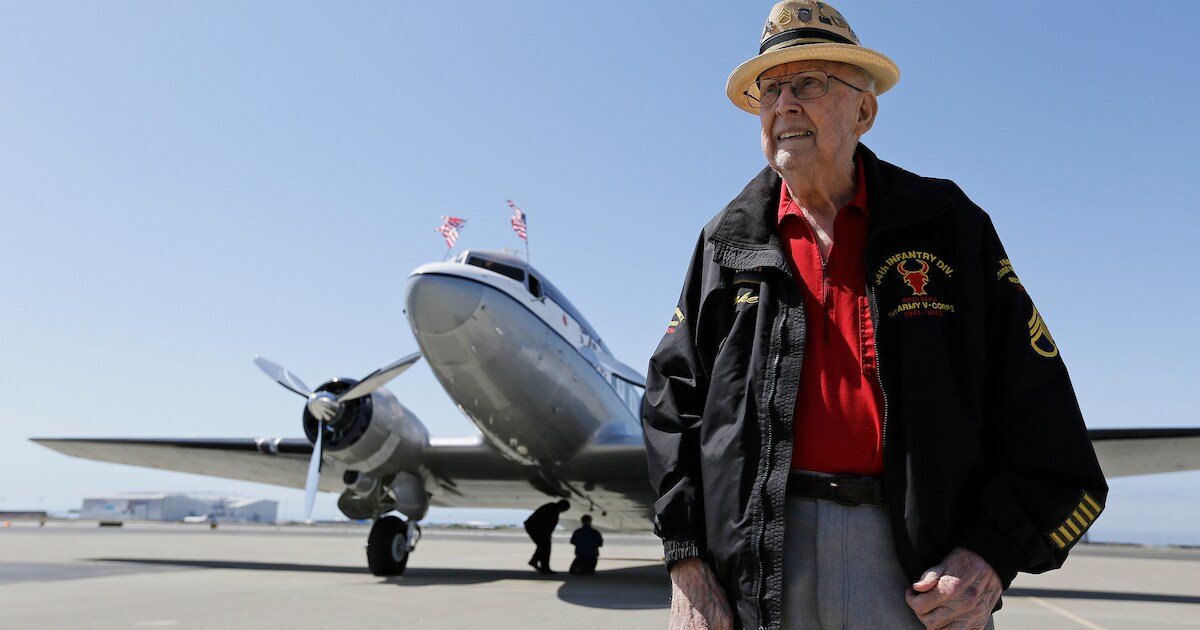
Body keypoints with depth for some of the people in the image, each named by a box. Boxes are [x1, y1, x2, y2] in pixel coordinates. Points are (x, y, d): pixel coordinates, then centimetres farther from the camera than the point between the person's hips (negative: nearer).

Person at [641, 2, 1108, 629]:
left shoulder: (948, 225, 7)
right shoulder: (727, 244, 9)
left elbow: (1036, 406, 4)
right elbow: (673, 404, 5)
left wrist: (993, 554, -7)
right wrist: (687, 566, -3)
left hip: (914, 566, 0)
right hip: (757, 562, 1)